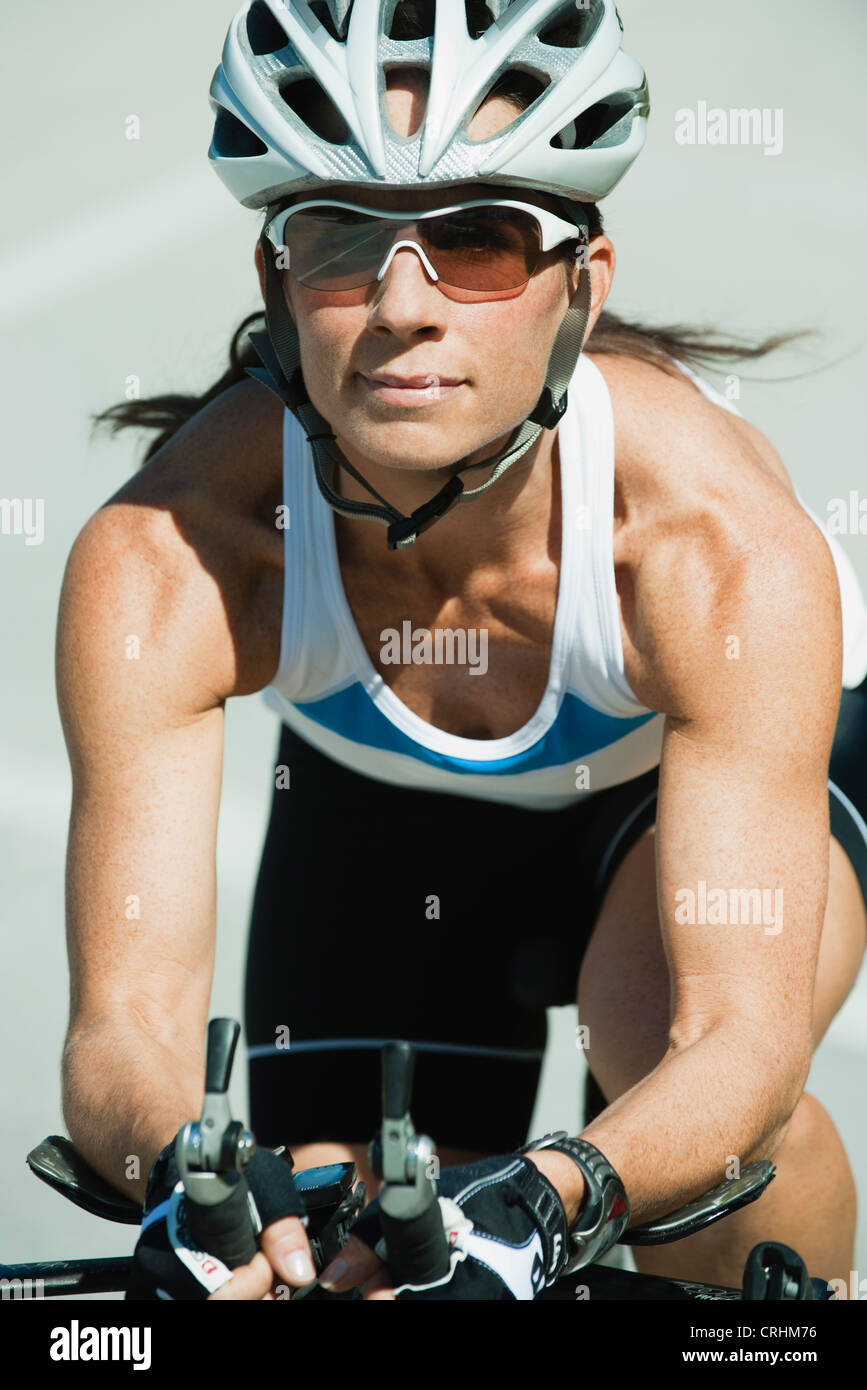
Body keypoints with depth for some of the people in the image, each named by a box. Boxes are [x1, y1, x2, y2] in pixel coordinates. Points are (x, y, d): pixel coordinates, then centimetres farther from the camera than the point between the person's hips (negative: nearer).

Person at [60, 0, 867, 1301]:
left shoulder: (721, 545, -40)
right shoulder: (163, 566, -36)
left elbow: (744, 1038, -43)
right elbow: (126, 1018, -37)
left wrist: (533, 1201, -63)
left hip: (755, 760, -2)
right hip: (385, 807, 2)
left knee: (662, 1047, -32)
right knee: (335, 1254, -8)